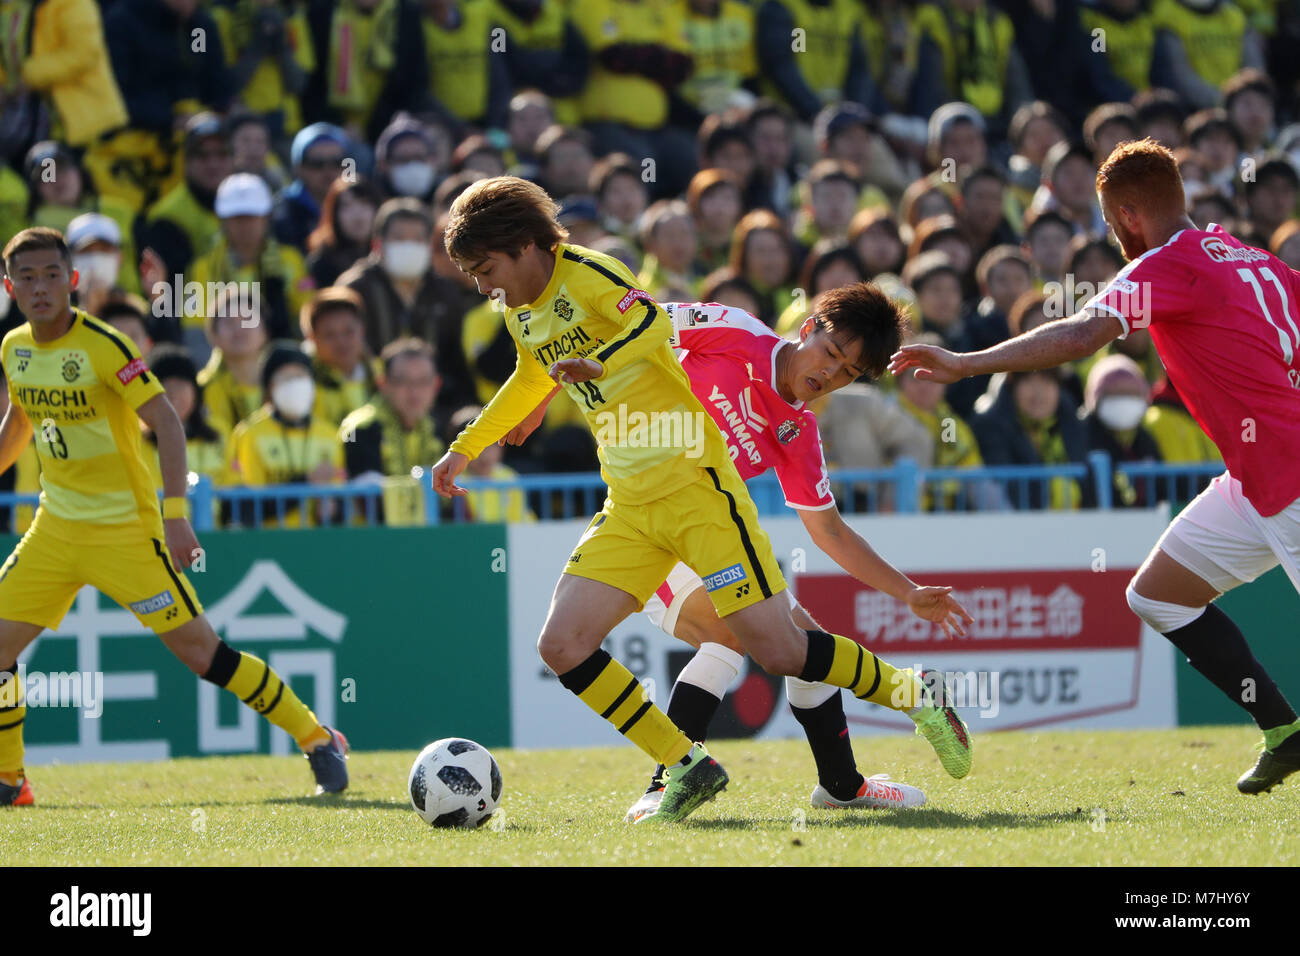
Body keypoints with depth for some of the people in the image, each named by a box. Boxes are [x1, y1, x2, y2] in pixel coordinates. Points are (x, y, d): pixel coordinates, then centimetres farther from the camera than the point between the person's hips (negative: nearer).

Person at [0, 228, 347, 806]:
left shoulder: (102, 346, -17)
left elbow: (165, 422, -19)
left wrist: (175, 513, -27)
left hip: (125, 530, -6)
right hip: (56, 529, 6)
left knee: (200, 651, -7)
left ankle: (319, 743, 4)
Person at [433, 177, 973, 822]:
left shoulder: (586, 274, -12)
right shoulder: (520, 314, 13)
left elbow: (652, 322, -32)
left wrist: (599, 364, -50)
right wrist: (463, 449, 39)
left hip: (694, 483, -8)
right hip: (629, 509, 8)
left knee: (776, 648, -12)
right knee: (561, 647, -8)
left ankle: (908, 692, 13)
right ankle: (687, 769, 2)